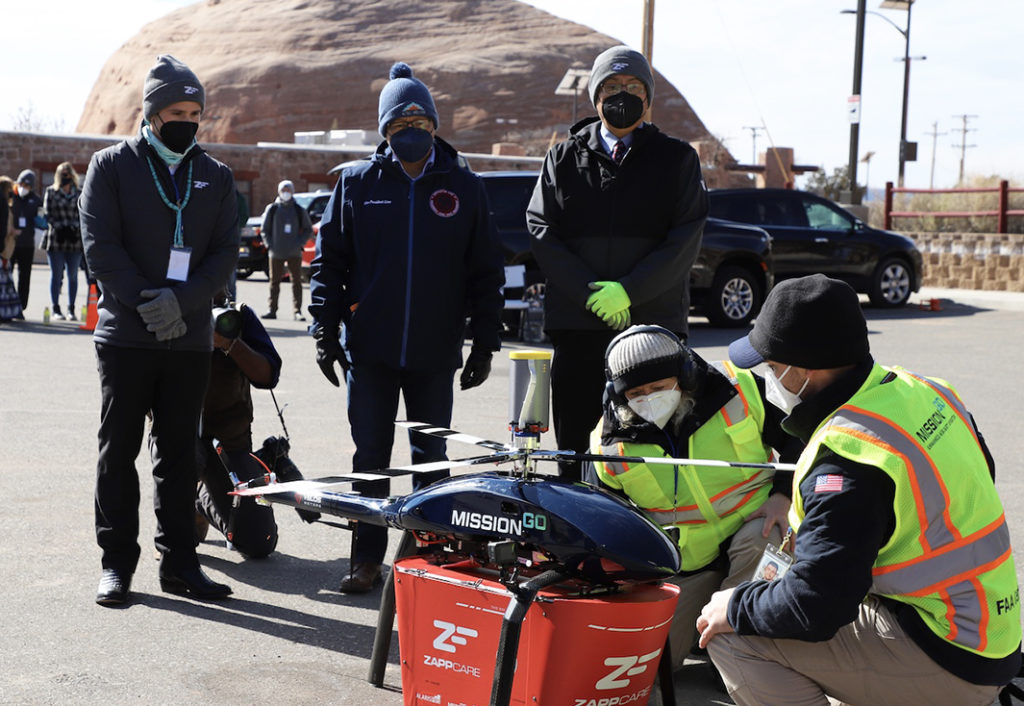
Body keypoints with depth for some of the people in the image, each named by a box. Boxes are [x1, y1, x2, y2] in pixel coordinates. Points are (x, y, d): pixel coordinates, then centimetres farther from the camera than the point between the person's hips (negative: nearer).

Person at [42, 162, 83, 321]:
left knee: (73, 275, 3)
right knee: (56, 274, 0)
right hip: (56, 239, -1)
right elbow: (47, 214, 4)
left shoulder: (79, 194, 10)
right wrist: (59, 228, -9)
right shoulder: (51, 192, 8)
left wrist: (75, 228, -8)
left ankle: (71, 309, 9)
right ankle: (55, 309, 7)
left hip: (75, 240, 1)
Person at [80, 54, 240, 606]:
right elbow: (100, 245, -6)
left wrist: (181, 300, -12)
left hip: (190, 337, 3)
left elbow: (225, 252, 4)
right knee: (119, 450, 2)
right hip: (125, 334, -3)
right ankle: (117, 562, 10)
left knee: (179, 453, 8)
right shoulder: (112, 165, 1)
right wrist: (146, 302, -14)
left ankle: (179, 561, 14)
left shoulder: (216, 177, 11)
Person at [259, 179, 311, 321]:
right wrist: (269, 245, -4)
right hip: (276, 253, 0)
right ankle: (272, 310, 12)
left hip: (294, 253, 0)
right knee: (274, 282, 5)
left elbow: (308, 230, 10)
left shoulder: (299, 211, 6)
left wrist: (299, 244, -4)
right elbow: (264, 230, 9)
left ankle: (298, 311, -1)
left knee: (297, 281, -2)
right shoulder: (272, 209, 5)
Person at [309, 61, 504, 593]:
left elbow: (486, 271, 7)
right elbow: (328, 260, 6)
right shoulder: (357, 182, 4)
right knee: (370, 458, 6)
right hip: (369, 349, 0)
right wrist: (325, 331, -1)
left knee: (431, 458, 9)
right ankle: (367, 558, 16)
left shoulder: (464, 188, 5)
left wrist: (485, 342, 3)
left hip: (436, 351, 0)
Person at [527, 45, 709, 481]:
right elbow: (541, 231, 2)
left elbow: (685, 240, -2)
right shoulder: (564, 158, 14)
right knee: (574, 448, 4)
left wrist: (628, 291, -14)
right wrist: (592, 294, -10)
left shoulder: (677, 159, 10)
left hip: (655, 325, -1)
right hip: (577, 325, 2)